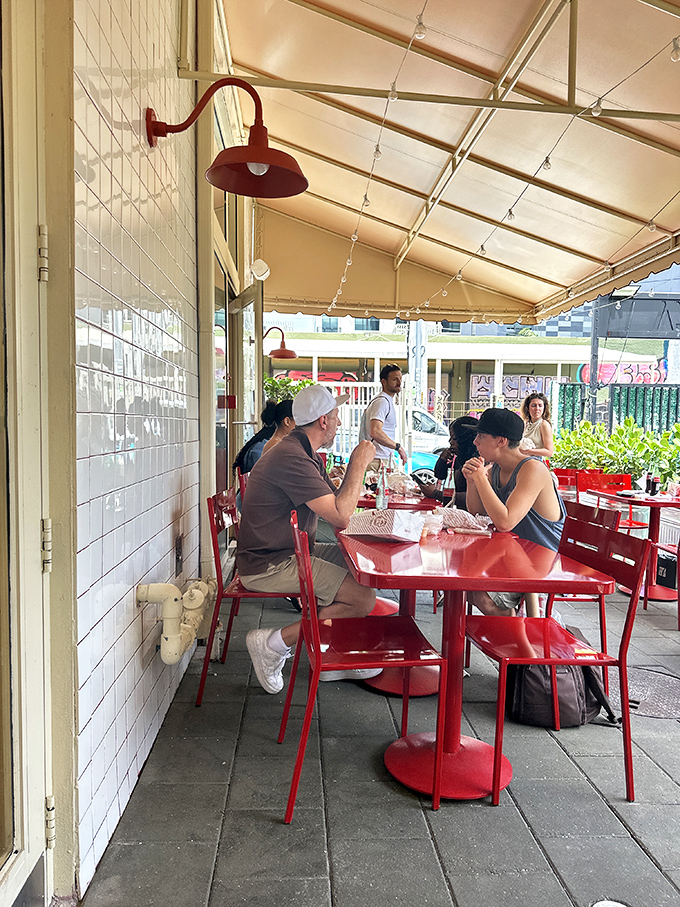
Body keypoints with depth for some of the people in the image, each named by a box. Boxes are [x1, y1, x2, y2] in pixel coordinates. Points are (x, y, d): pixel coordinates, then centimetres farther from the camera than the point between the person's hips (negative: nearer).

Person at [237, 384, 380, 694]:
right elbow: (341, 517, -25)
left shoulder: (307, 455, 13)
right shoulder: (293, 459, -23)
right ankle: (272, 643, -6)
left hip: (290, 553, 11)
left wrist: (356, 464, 4)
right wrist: (359, 463, -16)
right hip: (268, 567, -11)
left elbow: (334, 502, 16)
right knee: (363, 599, -16)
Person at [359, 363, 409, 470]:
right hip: (377, 461, -10)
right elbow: (375, 432, -27)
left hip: (384, 459, 10)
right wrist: (398, 447, -20)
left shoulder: (388, 401, 20)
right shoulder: (382, 401, -14)